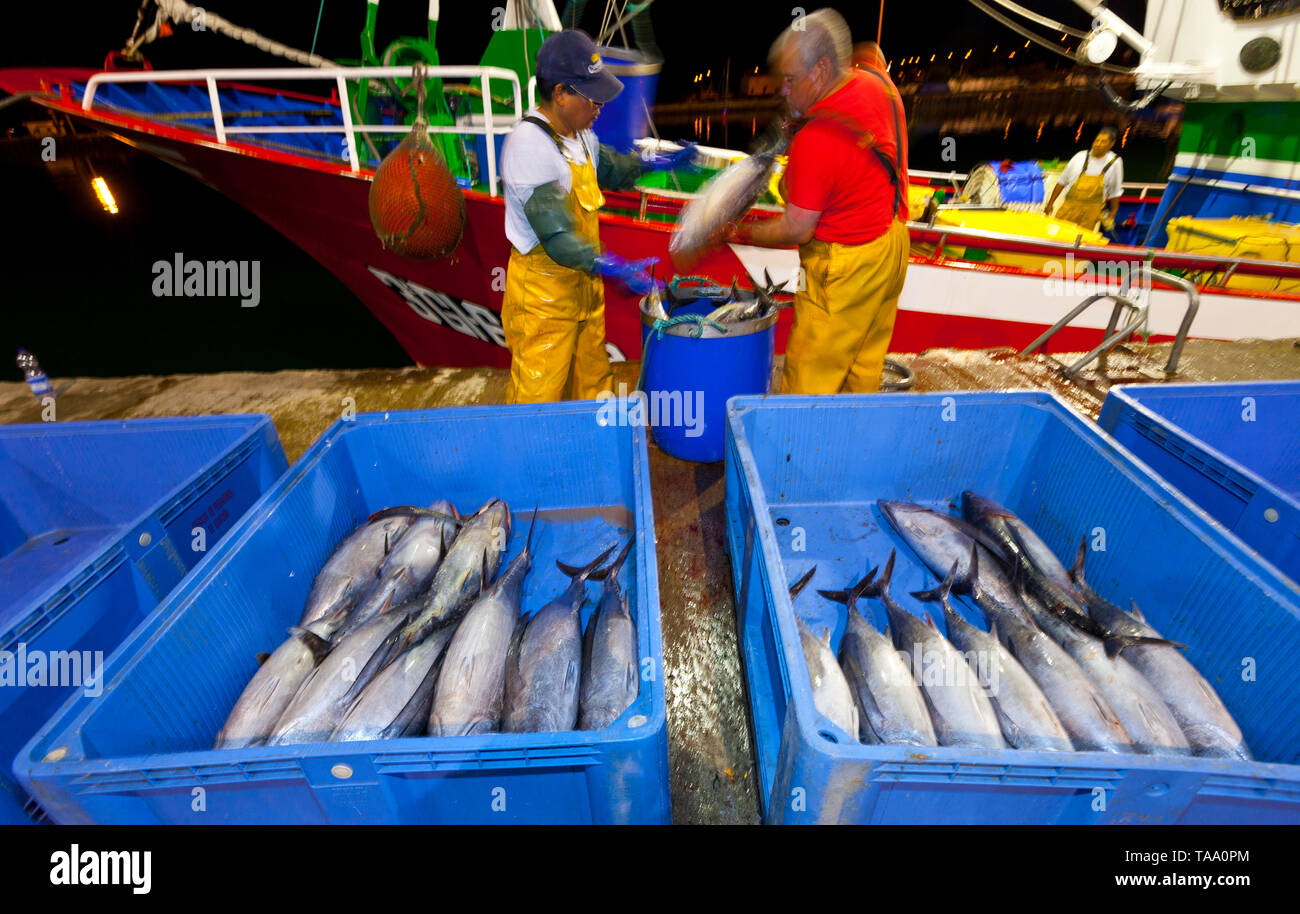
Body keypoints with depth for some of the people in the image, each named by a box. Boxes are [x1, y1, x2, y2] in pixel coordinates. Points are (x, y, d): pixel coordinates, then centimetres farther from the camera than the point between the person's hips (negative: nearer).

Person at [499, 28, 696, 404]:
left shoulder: (579, 134, 7)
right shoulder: (529, 145, -22)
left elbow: (610, 169, 29)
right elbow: (555, 234, -28)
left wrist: (660, 161, 18)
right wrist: (615, 268, -35)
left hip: (584, 281, 9)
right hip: (543, 291, -9)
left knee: (592, 378, 19)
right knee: (538, 391, 1)